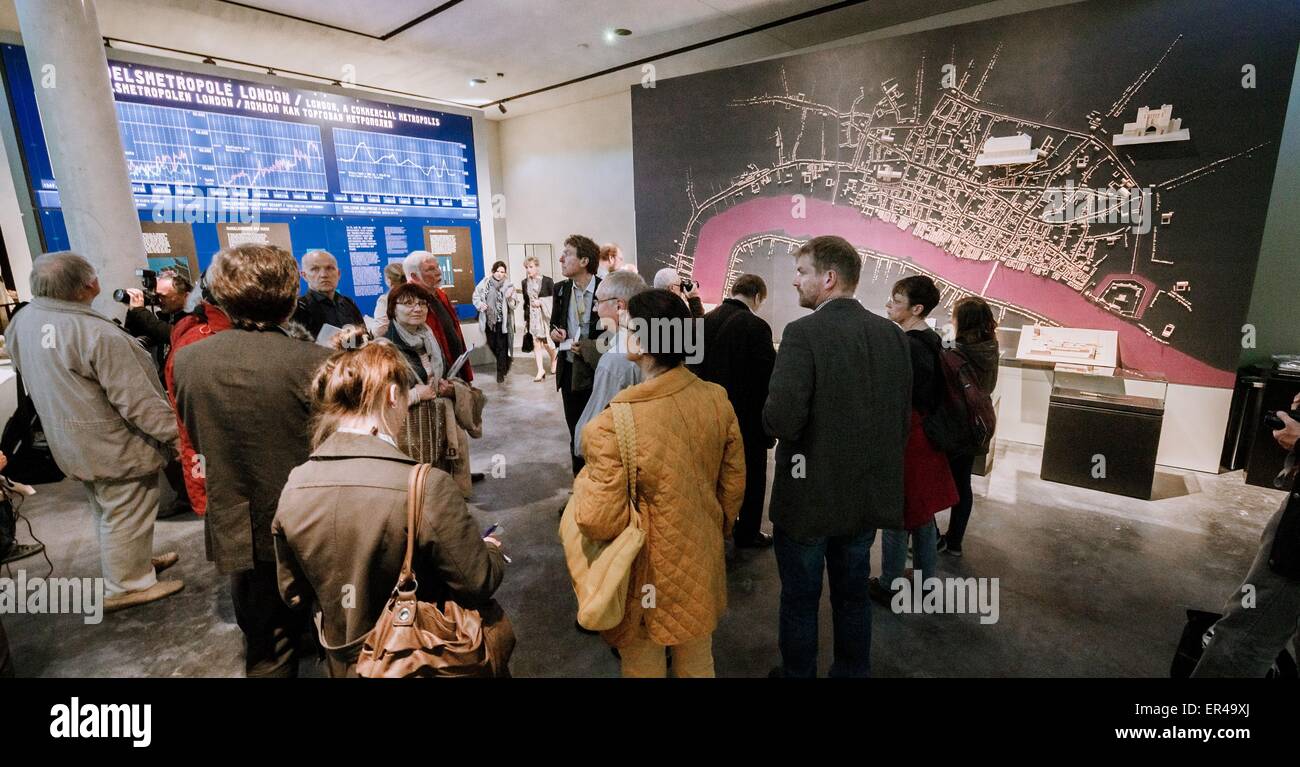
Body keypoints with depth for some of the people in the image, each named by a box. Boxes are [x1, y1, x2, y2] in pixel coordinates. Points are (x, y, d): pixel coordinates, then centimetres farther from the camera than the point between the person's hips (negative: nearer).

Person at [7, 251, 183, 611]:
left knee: (106, 511, 24)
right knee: (125, 516, 8)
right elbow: (137, 400, -26)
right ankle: (126, 585, 22)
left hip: (73, 443, 9)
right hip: (115, 445, -9)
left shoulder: (22, 320, -1)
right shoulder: (97, 334, -28)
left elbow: (36, 378, 14)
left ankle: (135, 561, 41)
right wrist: (175, 434, -18)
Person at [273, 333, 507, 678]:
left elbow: (294, 595, 2)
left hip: (345, 663, 5)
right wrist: (491, 552, 0)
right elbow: (478, 584, -20)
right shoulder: (426, 486, -31)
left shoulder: (294, 488, -12)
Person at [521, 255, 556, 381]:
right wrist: (525, 318, 11)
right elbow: (526, 302, 11)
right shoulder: (524, 283, 5)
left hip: (545, 315, -3)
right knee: (536, 342, -1)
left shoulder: (547, 281, -7)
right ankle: (540, 370, 4)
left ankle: (554, 360, 31)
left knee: (547, 342, 1)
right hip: (532, 316, 3)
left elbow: (554, 299, -4)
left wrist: (541, 302, -16)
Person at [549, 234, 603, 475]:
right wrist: (555, 333, -5)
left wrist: (589, 346, -21)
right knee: (575, 430, 16)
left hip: (596, 371, -5)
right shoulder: (561, 288, 5)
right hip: (569, 371, 5)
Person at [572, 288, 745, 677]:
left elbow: (599, 523, -26)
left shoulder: (613, 425, -30)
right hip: (702, 564, 5)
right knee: (698, 662, 27)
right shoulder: (718, 400, -13)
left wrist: (583, 482, -5)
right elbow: (734, 484, 0)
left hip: (647, 574, -4)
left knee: (644, 667, 22)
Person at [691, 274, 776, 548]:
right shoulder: (755, 326, -20)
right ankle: (747, 533, 26)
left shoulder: (705, 320, -3)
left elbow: (697, 366, 4)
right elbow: (768, 376, -18)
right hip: (748, 415, -6)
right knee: (751, 475, 13)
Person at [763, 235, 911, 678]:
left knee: (800, 600, 15)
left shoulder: (803, 333, -20)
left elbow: (780, 421, -29)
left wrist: (773, 415, -6)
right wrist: (878, 462, 17)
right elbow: (903, 414, 4)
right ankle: (853, 672, 40)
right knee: (853, 595, 23)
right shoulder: (892, 334, -1)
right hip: (868, 492, 6)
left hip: (810, 495, -6)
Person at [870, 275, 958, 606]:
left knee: (897, 517, 4)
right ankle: (926, 581, 33)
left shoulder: (906, 346, -21)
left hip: (904, 441, -9)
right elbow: (934, 395, 13)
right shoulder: (934, 341, 7)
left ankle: (889, 587, 18)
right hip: (925, 439, 9)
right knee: (923, 515, 19)